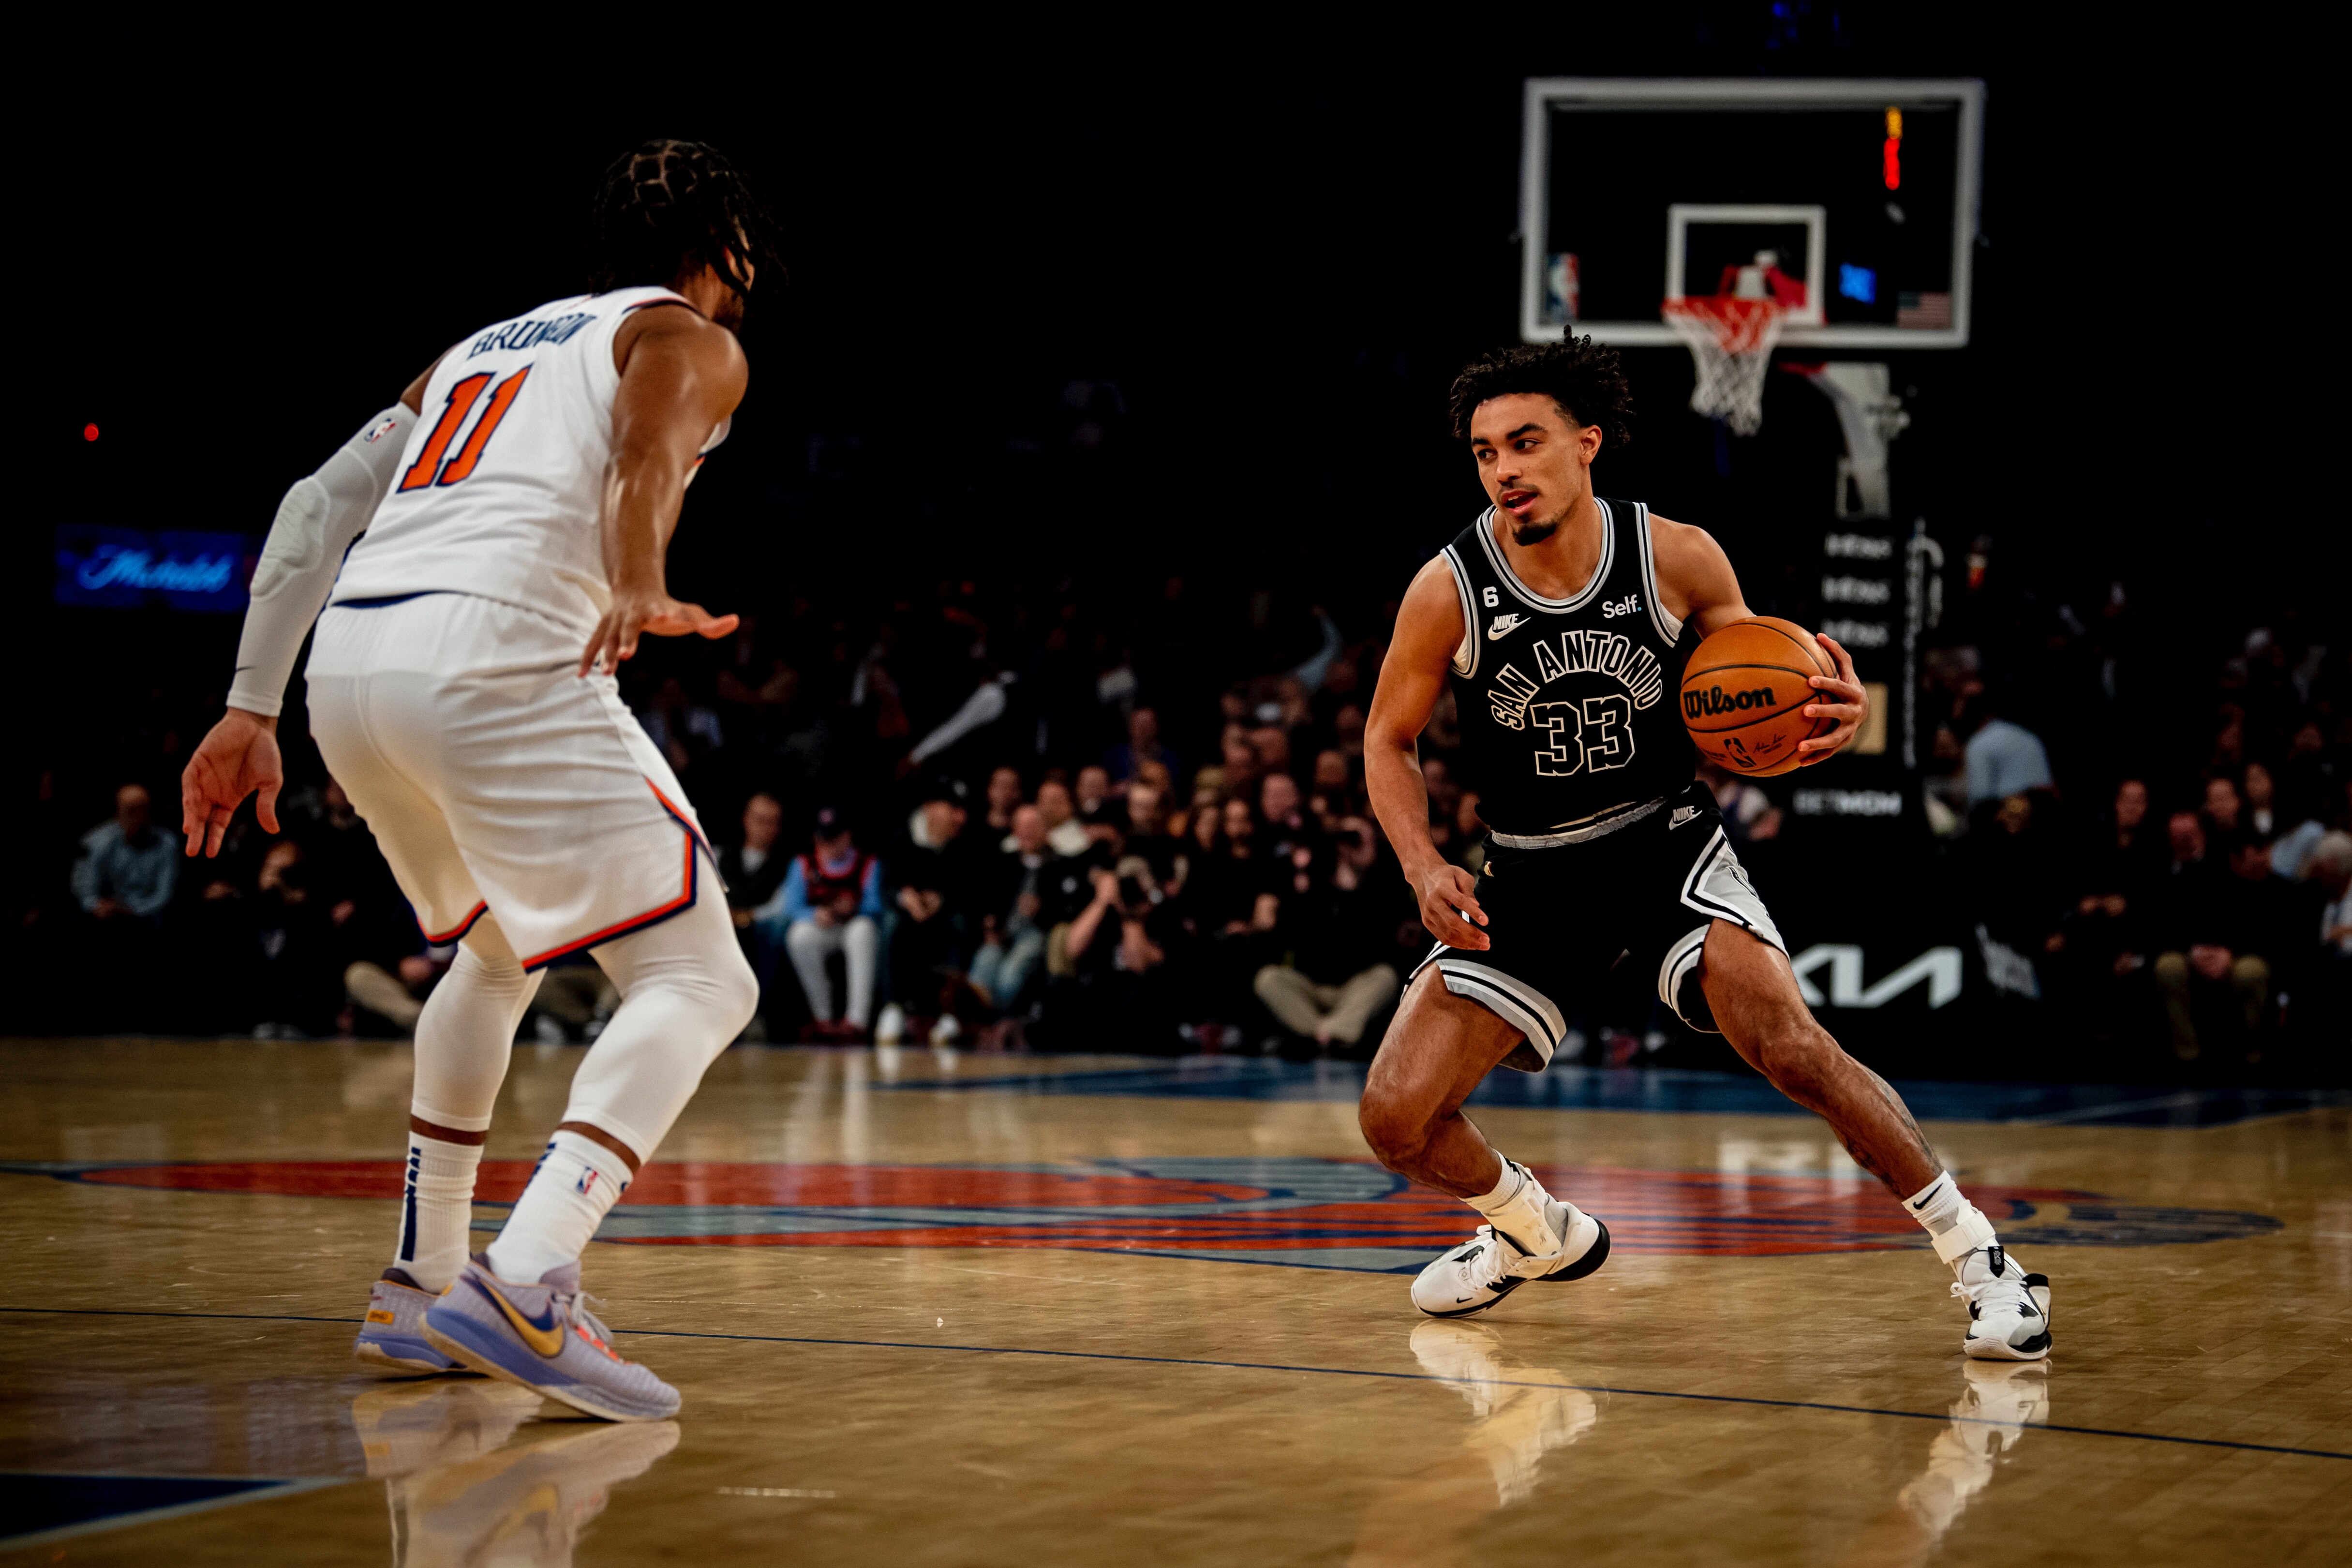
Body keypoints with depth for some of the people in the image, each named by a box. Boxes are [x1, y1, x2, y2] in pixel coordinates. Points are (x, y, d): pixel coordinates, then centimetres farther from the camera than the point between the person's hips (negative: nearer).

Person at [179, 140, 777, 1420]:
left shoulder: (481, 347, 35)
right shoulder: (691, 341, 15)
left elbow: (314, 507, 25)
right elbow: (642, 464, -10)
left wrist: (250, 710, 23)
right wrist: (638, 595, -28)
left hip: (347, 659, 7)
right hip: (493, 651, -7)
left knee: (497, 953, 31)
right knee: (698, 982, -4)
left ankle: (420, 1287, 29)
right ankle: (526, 1285, -24)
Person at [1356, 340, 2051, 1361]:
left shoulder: (1679, 560, -14)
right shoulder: (1448, 592, -15)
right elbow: (1389, 741, 0)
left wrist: (1832, 714, -22)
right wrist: (1425, 872, -16)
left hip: (1668, 842, -2)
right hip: (1534, 875, 2)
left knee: (1788, 1045, -26)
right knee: (1397, 1121, -7)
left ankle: (1977, 1255, -11)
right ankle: (1537, 1235, 26)